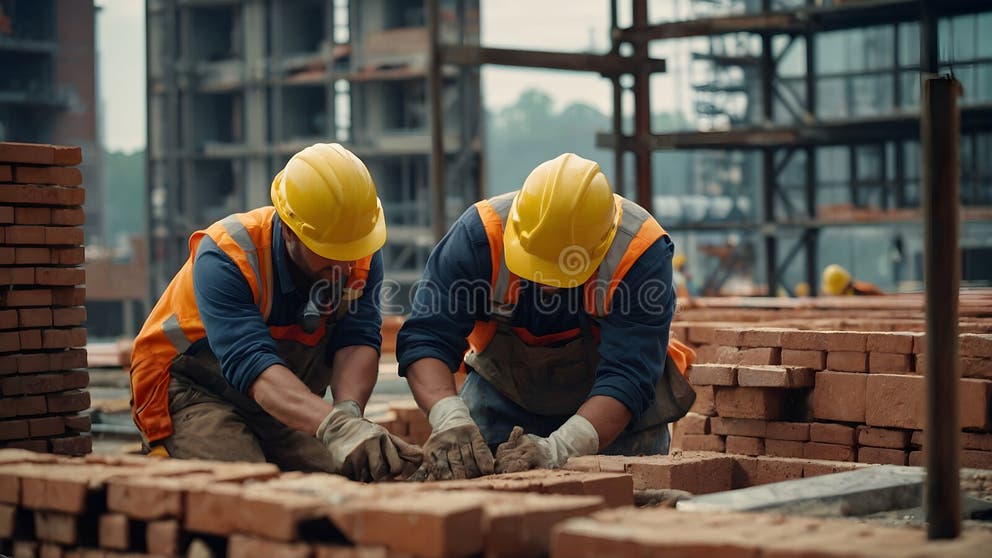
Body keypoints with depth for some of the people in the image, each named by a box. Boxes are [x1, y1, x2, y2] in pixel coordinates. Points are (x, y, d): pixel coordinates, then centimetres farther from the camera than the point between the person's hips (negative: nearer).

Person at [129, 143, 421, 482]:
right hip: (194, 391, -5)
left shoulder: (362, 256, -12)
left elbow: (357, 341, -22)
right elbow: (252, 366, -42)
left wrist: (349, 413, -45)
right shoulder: (226, 258, -30)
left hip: (287, 401, 5)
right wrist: (334, 427, -57)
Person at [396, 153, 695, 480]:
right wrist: (449, 417, -49)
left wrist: (560, 447, -51)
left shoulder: (642, 253, -30)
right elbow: (424, 337, -30)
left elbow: (626, 377, -35)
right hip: (503, 399, 1)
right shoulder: (480, 234, -26)